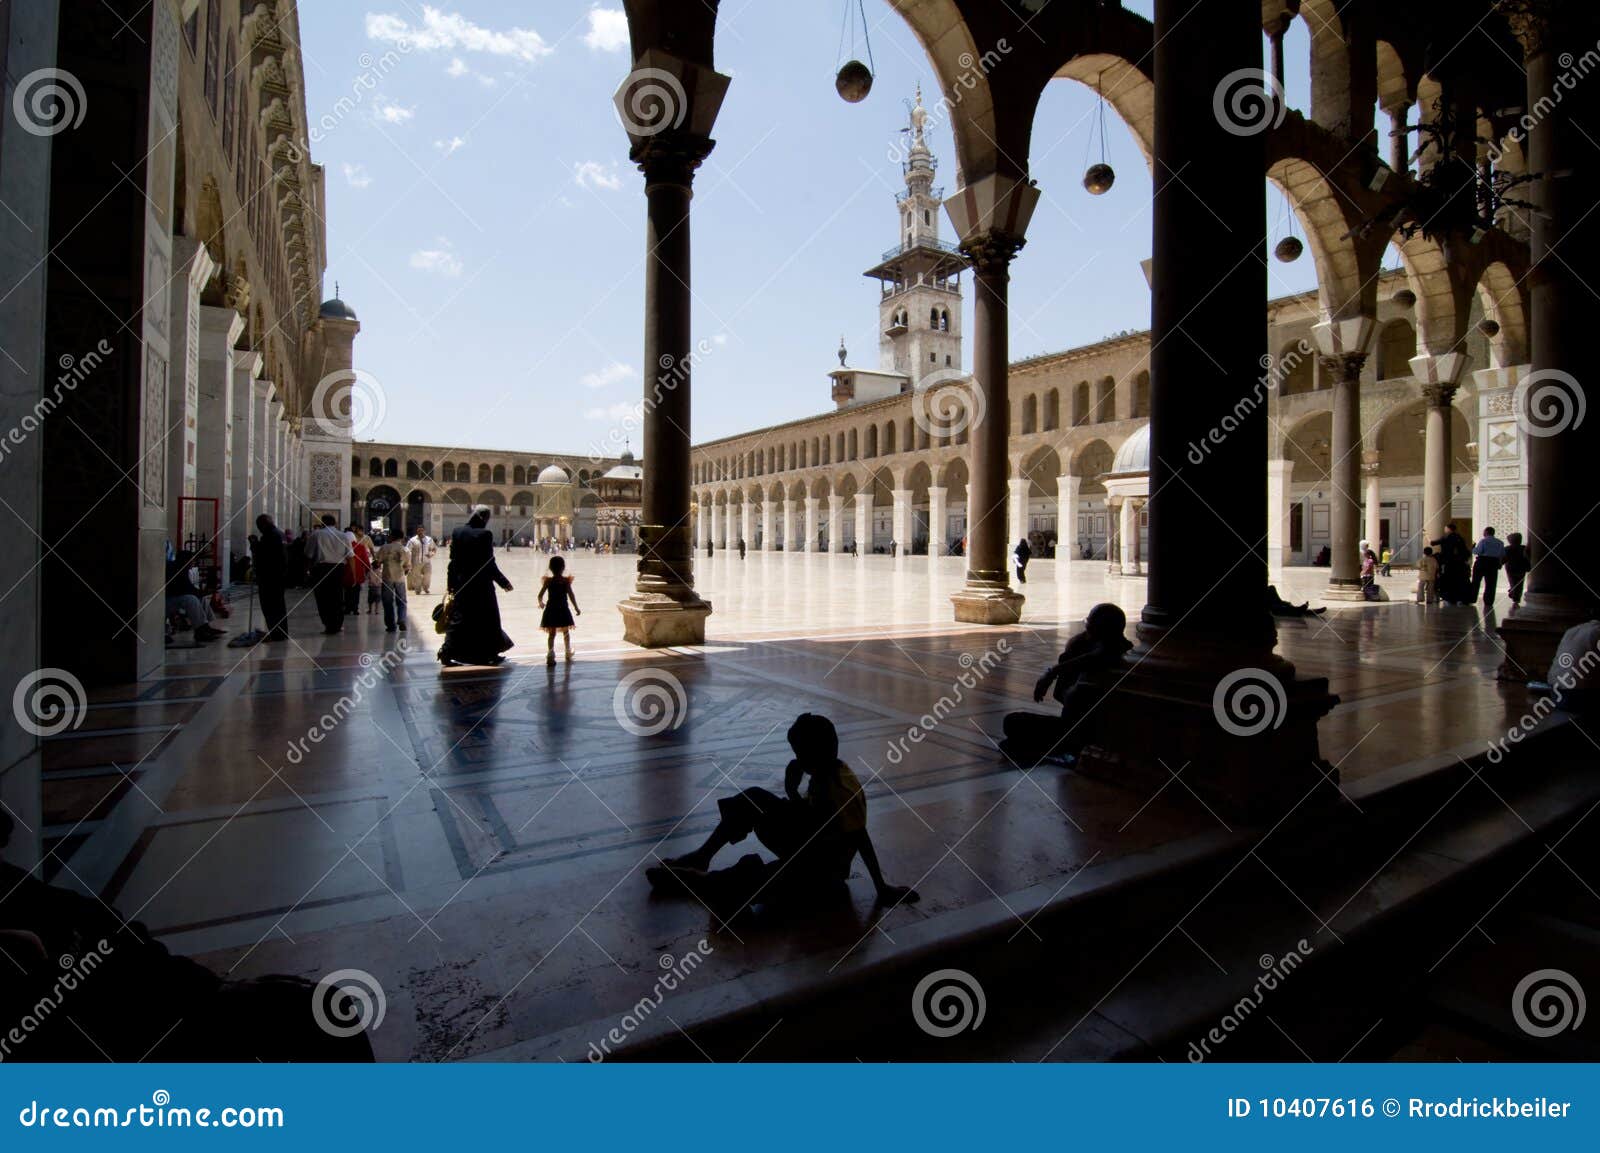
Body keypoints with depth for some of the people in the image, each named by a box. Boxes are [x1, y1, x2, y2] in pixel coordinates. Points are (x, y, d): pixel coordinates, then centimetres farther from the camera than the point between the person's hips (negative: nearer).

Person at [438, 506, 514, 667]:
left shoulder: (457, 532, 2)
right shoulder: (485, 534, -14)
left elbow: (453, 560, 6)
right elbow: (489, 563, -14)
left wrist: (451, 583, 13)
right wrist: (503, 582, -4)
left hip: (461, 585, 5)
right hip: (481, 585, -5)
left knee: (457, 619, 11)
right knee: (488, 619, 9)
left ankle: (447, 651, 2)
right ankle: (490, 655, 18)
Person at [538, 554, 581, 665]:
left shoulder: (548, 581, -4)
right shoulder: (566, 580, -9)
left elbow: (540, 595, -2)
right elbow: (571, 595, -11)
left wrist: (541, 603, 18)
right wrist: (576, 608, -3)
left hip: (551, 610, 1)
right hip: (563, 609, -1)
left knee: (552, 633, 5)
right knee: (566, 632, 17)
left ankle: (551, 654, -9)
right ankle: (568, 652, 30)